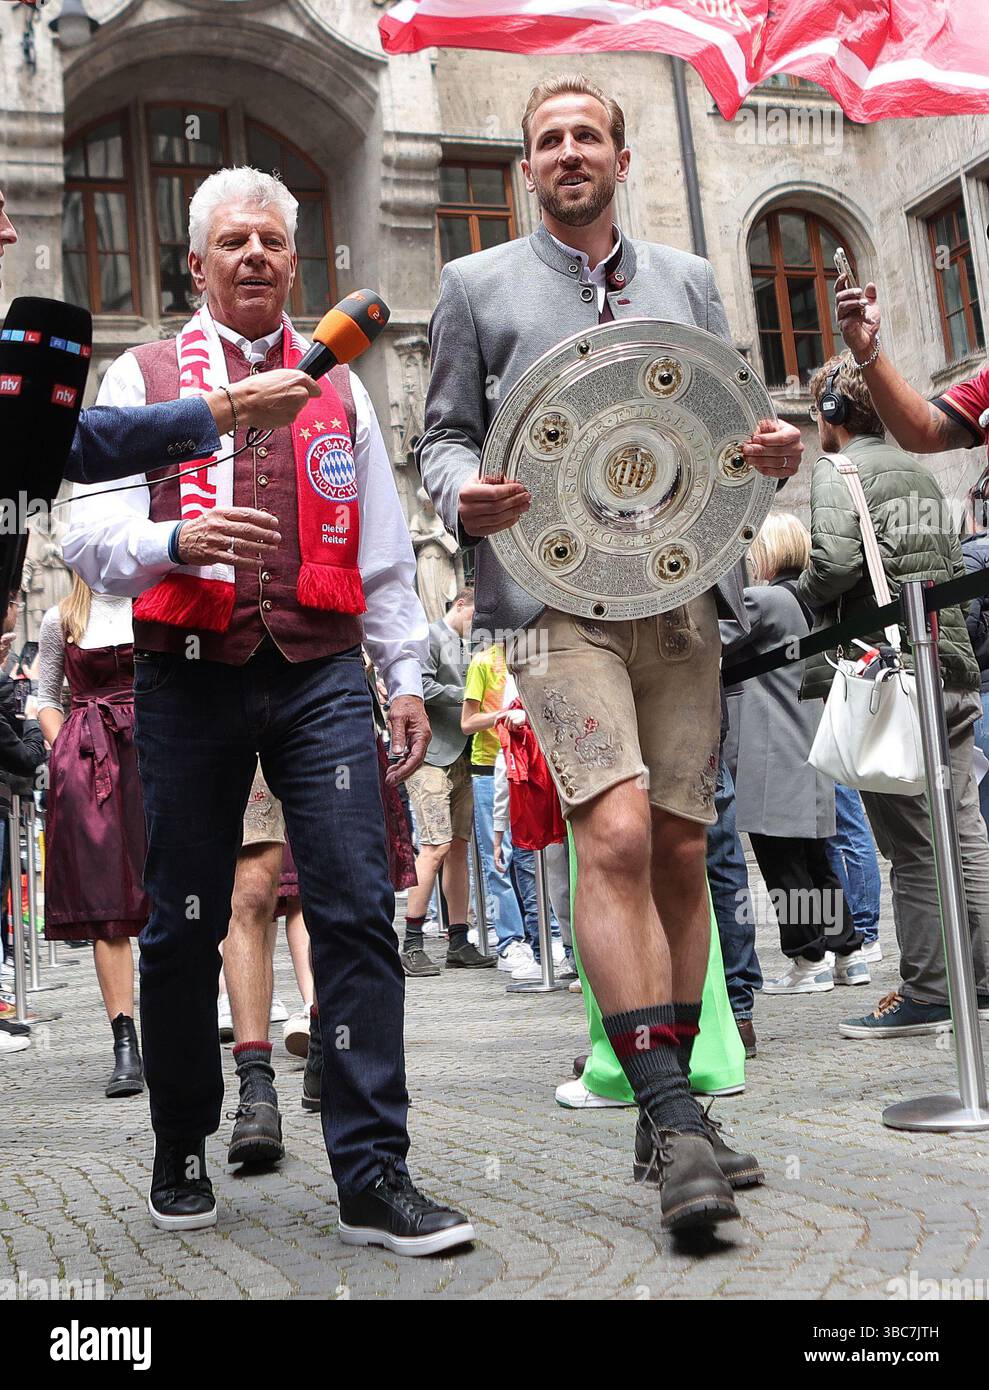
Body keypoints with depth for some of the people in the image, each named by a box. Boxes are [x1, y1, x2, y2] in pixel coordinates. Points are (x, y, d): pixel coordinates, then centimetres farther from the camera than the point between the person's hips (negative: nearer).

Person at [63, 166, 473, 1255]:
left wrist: (405, 676, 12)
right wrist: (178, 540, -22)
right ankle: (180, 1160, 24)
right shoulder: (141, 379, 9)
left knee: (357, 911, -8)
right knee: (183, 927, 5)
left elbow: (382, 550, 18)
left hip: (321, 677, 2)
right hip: (190, 682, -1)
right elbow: (90, 534, -2)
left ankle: (373, 1176, -3)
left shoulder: (339, 388, 18)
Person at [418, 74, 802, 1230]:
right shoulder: (477, 285, 13)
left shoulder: (688, 280, 21)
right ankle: (674, 1123, -14)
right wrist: (466, 496, -11)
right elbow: (445, 435, 11)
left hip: (681, 593, 4)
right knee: (617, 834, -20)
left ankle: (669, 1109, 17)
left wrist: (770, 451, -1)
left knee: (680, 852, 4)